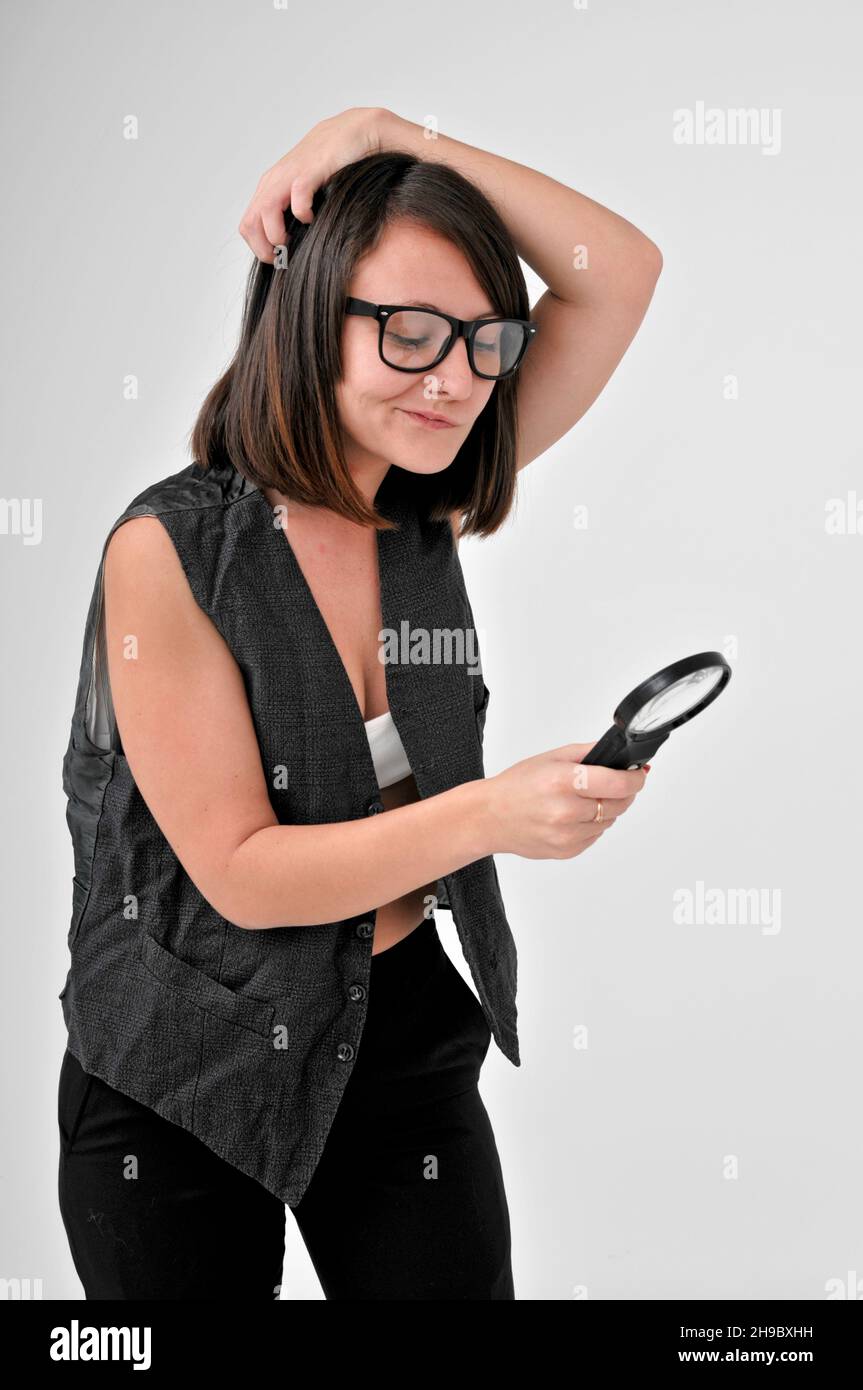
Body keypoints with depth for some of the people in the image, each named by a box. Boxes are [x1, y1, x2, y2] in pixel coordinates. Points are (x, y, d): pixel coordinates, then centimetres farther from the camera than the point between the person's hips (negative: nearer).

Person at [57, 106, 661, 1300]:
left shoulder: (429, 512, -4)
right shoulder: (171, 551, -19)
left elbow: (622, 273, -7)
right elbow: (241, 872, -21)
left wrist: (392, 132, -17)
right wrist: (489, 816, -33)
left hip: (404, 1035, 4)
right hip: (188, 1074, -4)